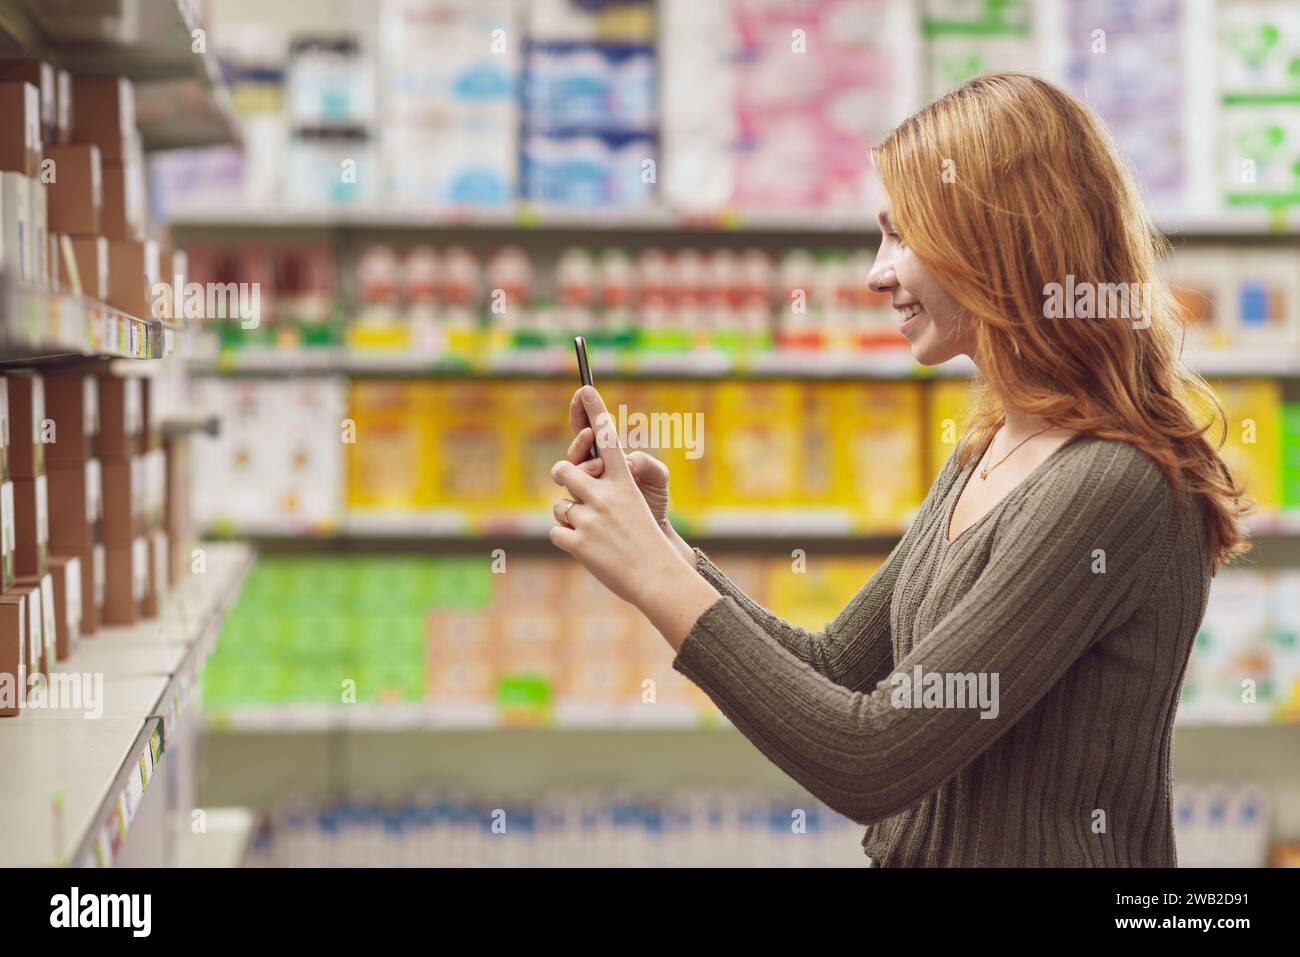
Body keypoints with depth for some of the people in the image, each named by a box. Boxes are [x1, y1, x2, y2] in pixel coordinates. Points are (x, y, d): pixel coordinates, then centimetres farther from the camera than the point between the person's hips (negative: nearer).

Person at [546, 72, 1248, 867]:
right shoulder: (985, 458, 8)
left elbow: (871, 766, -19)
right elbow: (833, 673, 13)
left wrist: (660, 581, -14)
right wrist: (661, 542, 3)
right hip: (913, 850, 8)